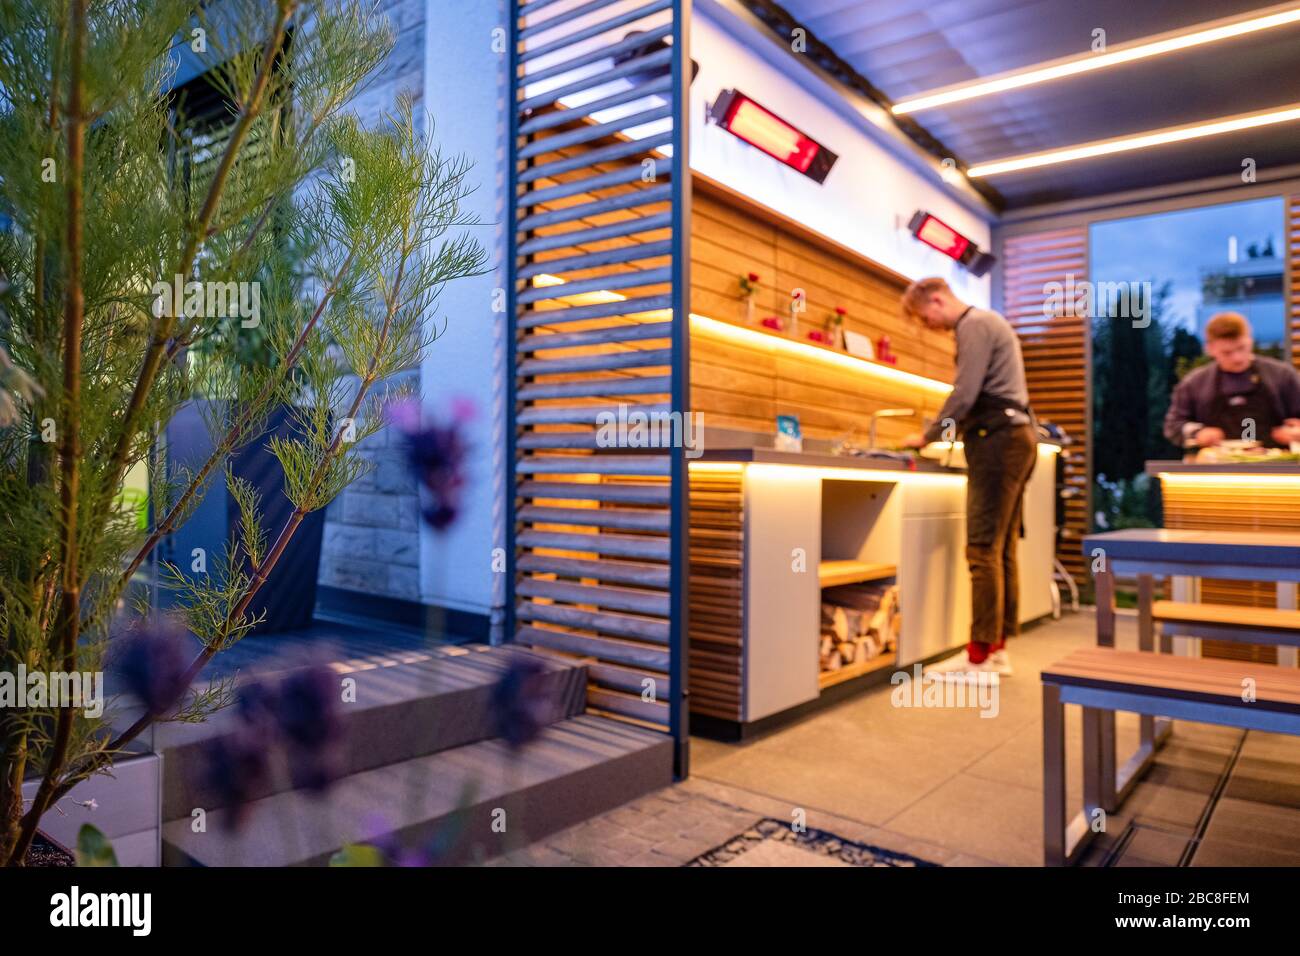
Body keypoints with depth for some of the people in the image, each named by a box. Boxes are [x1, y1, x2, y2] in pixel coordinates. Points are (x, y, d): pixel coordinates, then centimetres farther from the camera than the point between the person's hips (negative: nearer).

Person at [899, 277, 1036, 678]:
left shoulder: (974, 324, -7)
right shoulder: (986, 323, 24)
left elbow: (965, 393, -15)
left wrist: (929, 435, -4)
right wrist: (948, 433, 16)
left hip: (998, 440, -10)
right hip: (1014, 438, 10)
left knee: (983, 550, -11)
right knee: (1002, 549, 8)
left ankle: (979, 658, -9)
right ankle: (997, 649, 13)